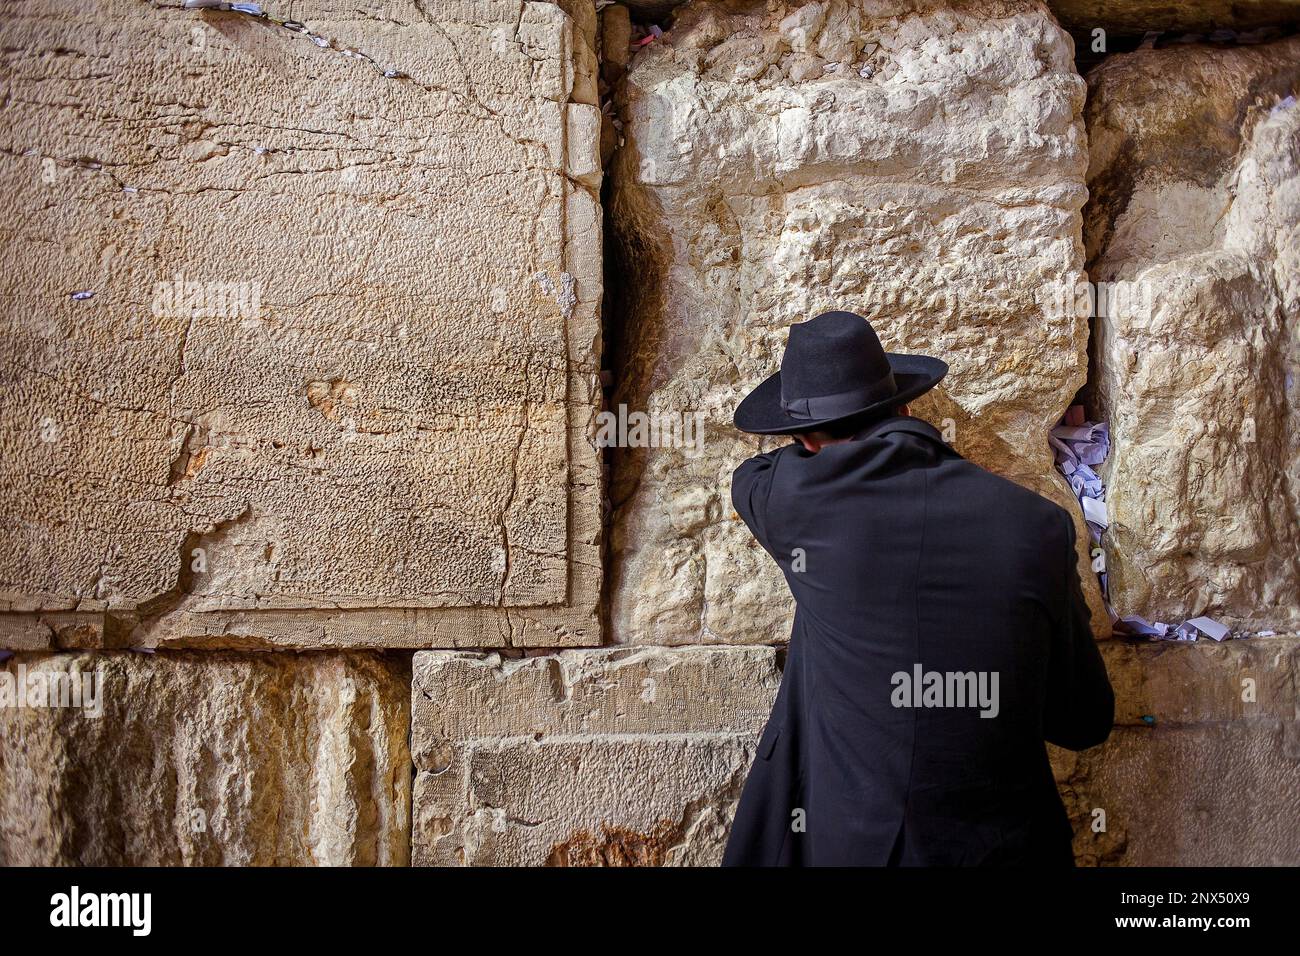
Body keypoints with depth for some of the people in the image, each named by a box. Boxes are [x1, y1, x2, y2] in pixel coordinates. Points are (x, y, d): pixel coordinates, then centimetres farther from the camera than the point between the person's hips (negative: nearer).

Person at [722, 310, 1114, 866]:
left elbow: (750, 480, 14)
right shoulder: (1039, 527, -7)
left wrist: (816, 447, 31)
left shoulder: (797, 500, -13)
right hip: (1002, 845, 2)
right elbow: (1084, 726, 3)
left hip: (847, 843, -2)